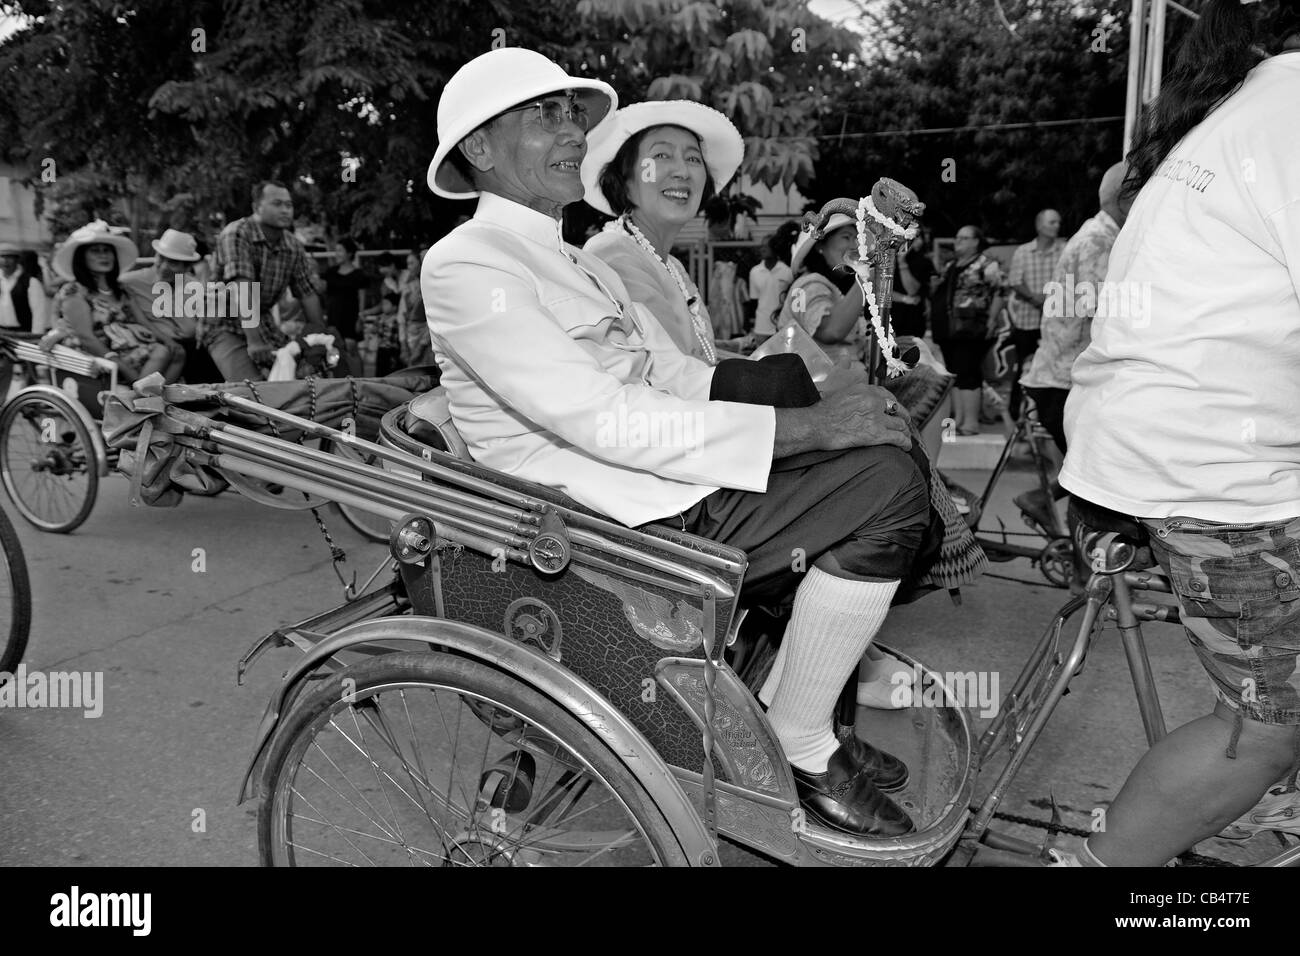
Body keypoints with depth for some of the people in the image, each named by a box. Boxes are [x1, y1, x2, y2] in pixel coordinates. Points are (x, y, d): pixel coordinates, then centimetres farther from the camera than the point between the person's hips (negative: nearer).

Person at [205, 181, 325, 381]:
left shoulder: (294, 246, -1)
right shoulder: (236, 234, -20)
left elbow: (308, 292, 2)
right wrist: (254, 341, -36)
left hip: (263, 322, 6)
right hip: (226, 326, -6)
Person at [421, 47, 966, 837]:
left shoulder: (576, 261, 21)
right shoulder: (466, 265, -10)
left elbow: (681, 376, 13)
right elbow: (603, 420, -22)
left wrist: (830, 402, -3)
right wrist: (810, 426, -20)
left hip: (661, 473, 10)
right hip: (626, 524, -9)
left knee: (879, 438, 9)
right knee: (887, 481, -16)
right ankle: (799, 753, -1)